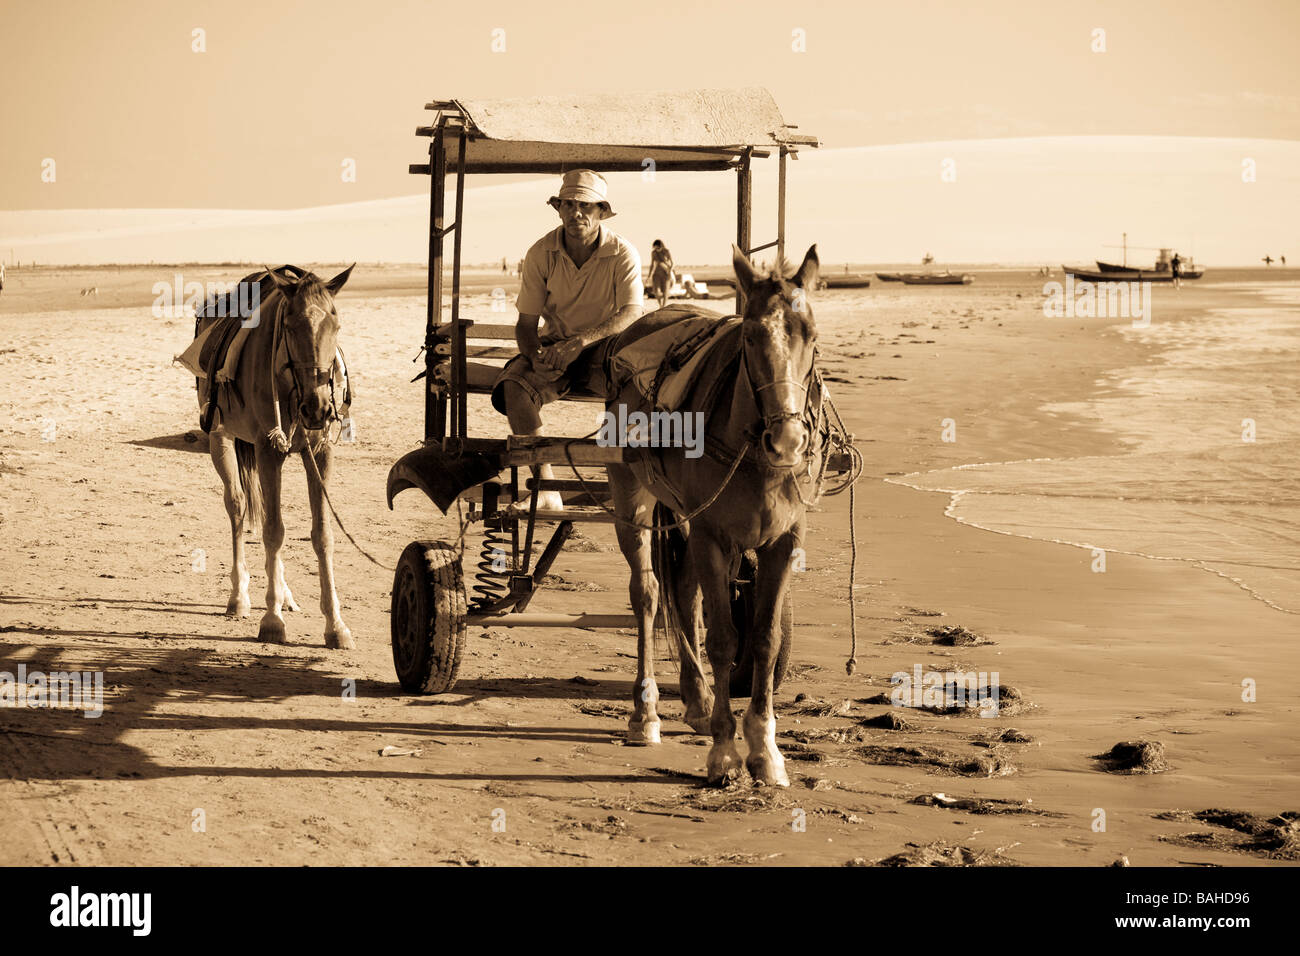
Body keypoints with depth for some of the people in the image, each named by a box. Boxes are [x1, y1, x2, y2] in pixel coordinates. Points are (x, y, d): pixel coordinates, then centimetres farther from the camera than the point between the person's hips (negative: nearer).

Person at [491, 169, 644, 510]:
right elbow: (526, 322, -2)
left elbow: (631, 314, -22)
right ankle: (545, 487, -32)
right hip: (554, 346, 2)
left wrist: (581, 341, -36)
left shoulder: (623, 254, -11)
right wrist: (535, 356, -25)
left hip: (606, 351, -2)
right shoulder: (541, 253, -5)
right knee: (512, 385, -29)